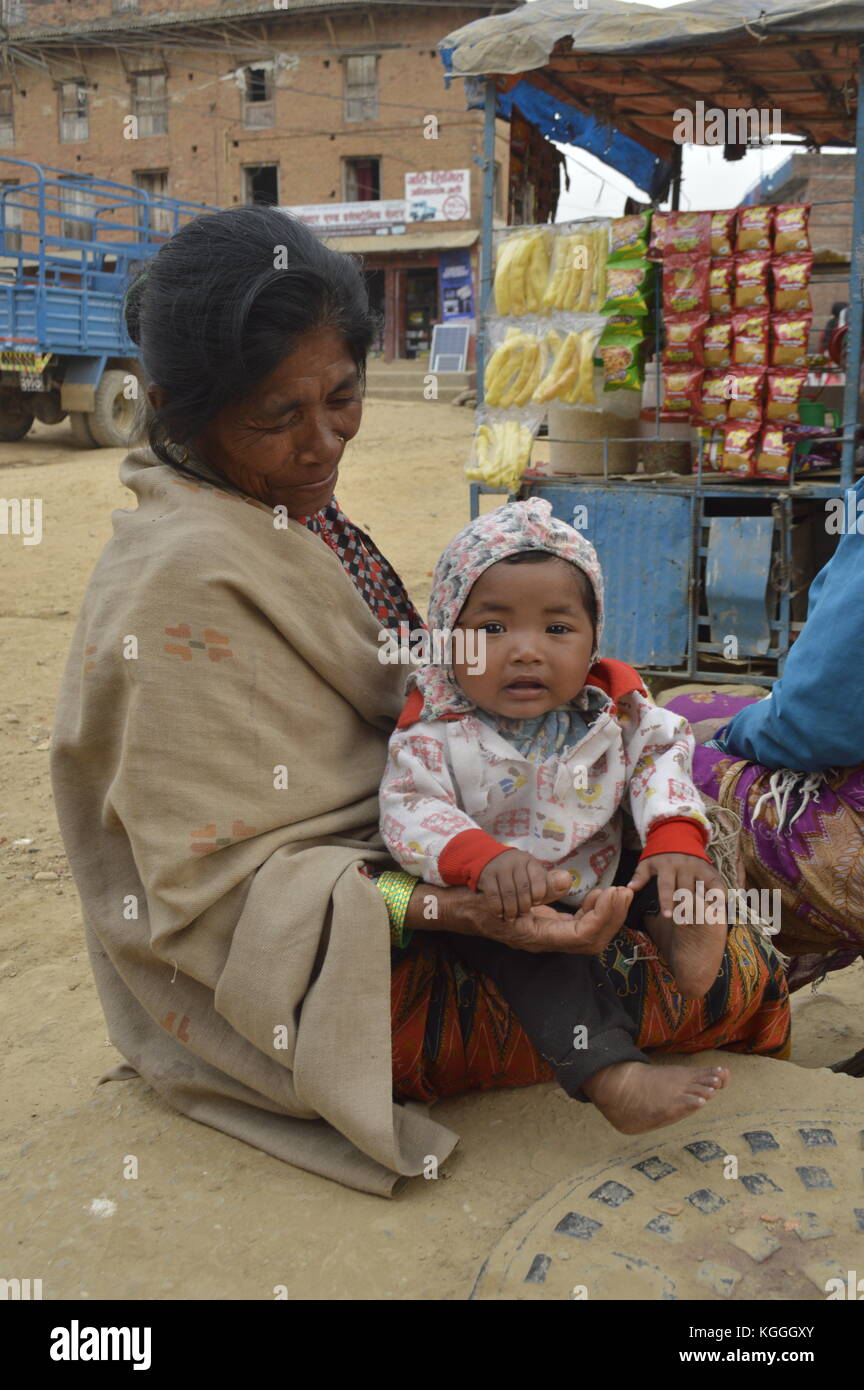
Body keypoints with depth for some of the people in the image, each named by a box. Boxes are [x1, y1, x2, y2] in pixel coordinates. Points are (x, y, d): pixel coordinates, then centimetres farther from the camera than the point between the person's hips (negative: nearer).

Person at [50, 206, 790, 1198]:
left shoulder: (284, 513, 4)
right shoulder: (188, 579, -26)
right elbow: (224, 883, -24)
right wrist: (451, 907, -32)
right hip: (317, 987, -10)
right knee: (744, 987, -4)